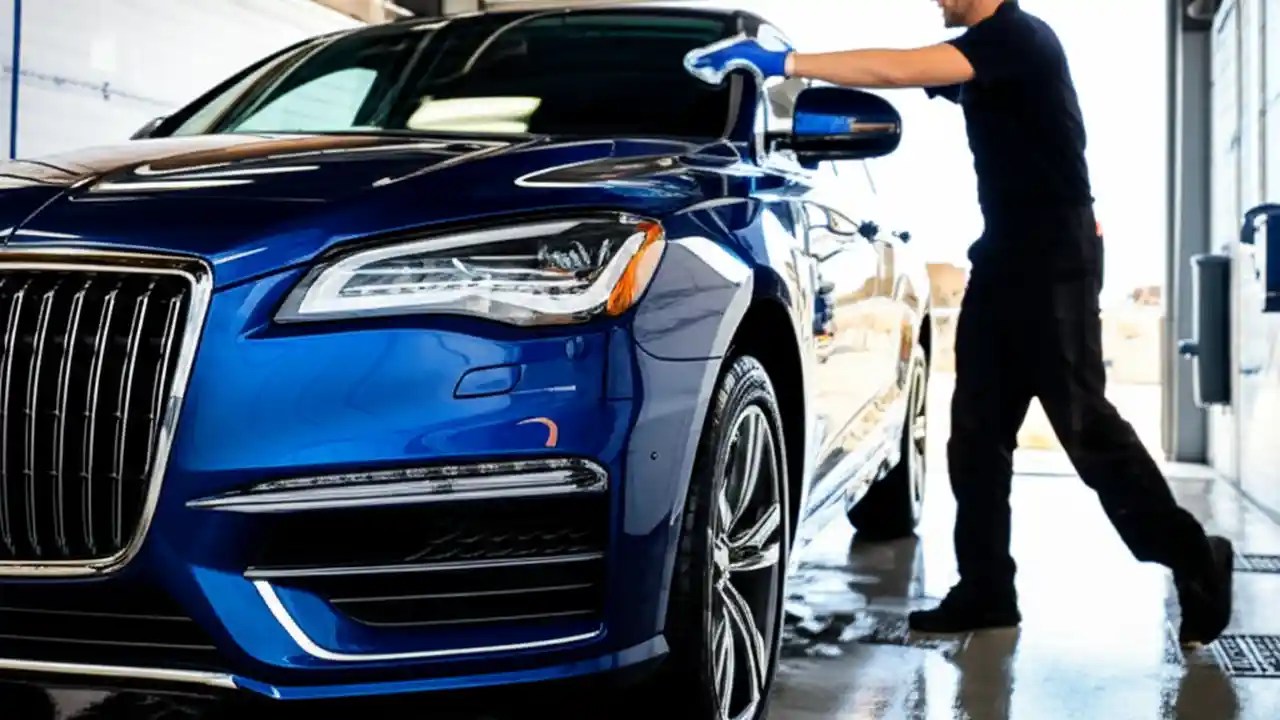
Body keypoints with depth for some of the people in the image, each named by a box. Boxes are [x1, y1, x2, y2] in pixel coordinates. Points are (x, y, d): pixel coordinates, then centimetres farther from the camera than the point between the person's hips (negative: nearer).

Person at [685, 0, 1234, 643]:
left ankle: (1195, 561, 8)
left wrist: (783, 63, -25)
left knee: (1085, 425, -6)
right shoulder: (979, 54, 15)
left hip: (1055, 264, -9)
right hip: (1005, 259, 10)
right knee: (977, 428, 6)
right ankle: (985, 589, 11)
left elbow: (898, 70, -27)